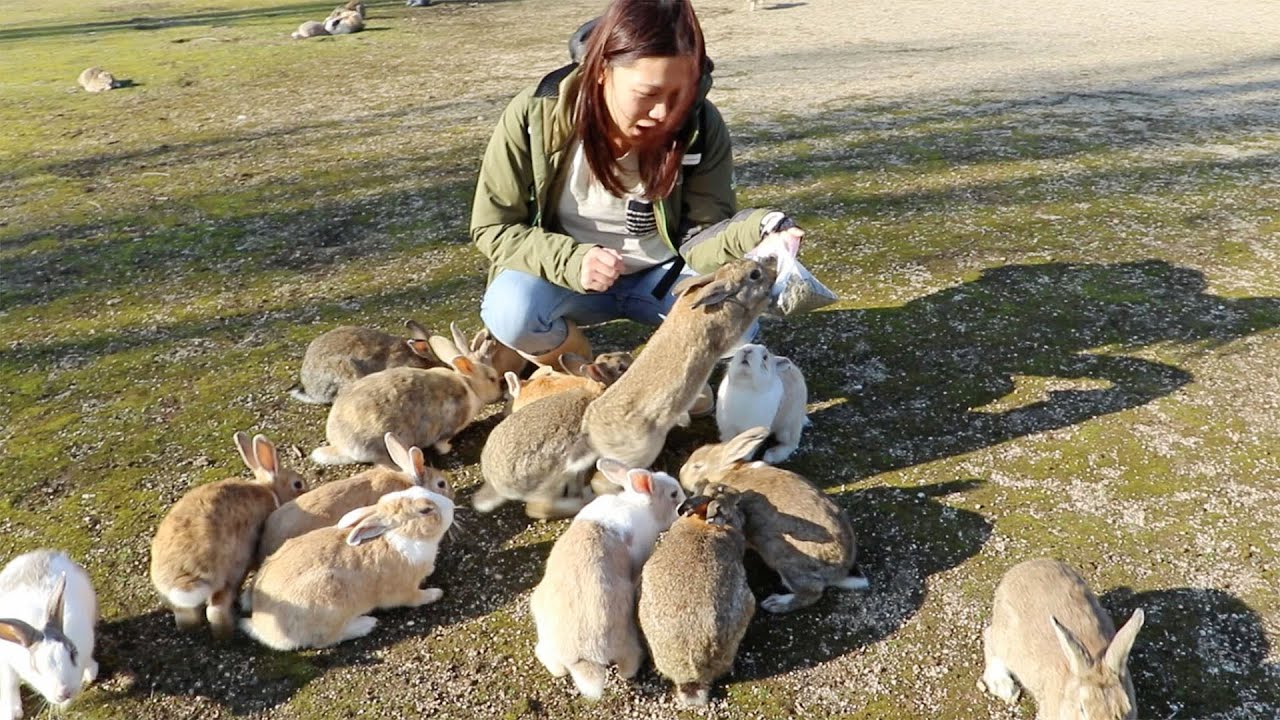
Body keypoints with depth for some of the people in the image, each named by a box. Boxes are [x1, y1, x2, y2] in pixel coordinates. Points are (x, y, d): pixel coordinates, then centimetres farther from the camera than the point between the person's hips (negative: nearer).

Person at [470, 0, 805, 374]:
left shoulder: (701, 126, -18)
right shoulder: (534, 118, -22)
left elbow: (699, 239, -17)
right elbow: (492, 228, -14)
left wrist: (756, 230, -39)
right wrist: (570, 261, -32)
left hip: (662, 273, 1)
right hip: (563, 274, 0)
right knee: (509, 312, -33)